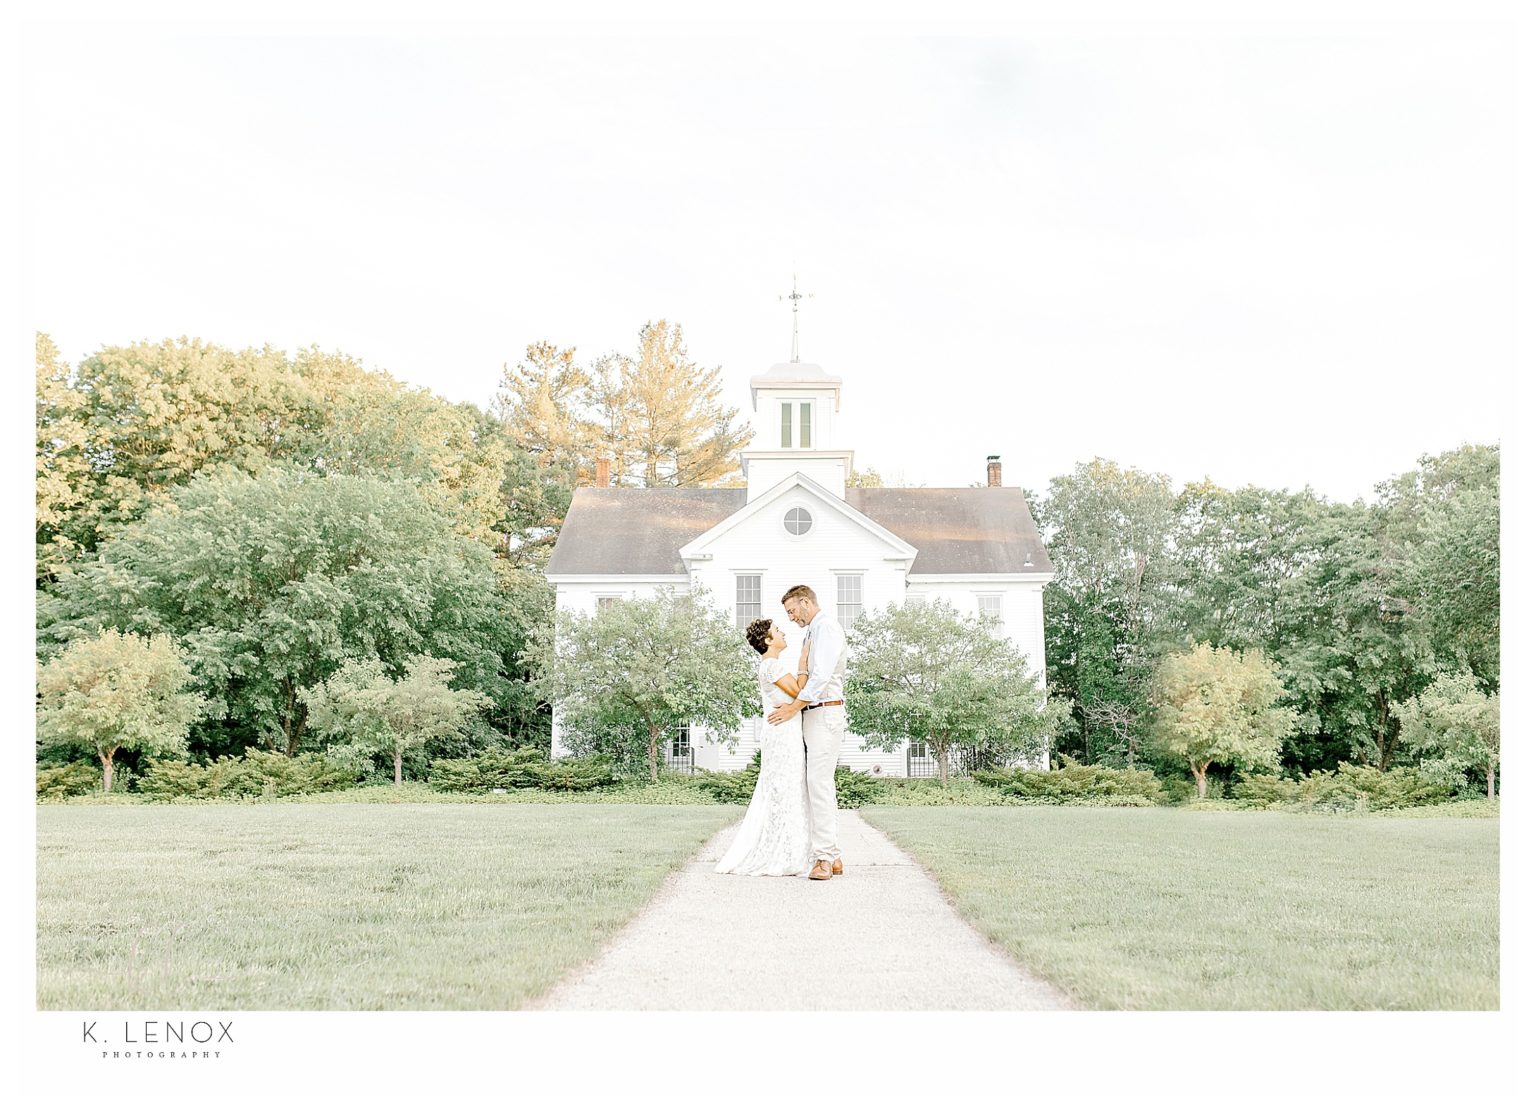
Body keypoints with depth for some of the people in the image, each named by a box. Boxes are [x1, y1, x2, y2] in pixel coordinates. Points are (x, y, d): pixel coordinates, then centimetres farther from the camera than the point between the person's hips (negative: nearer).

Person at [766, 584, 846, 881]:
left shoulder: (826, 627, -9)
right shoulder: (813, 632, 22)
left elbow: (822, 676, -19)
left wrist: (793, 708, -17)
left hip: (825, 712, -10)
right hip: (814, 714, 10)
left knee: (820, 784, -14)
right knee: (820, 784, 8)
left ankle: (824, 858, -16)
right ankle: (833, 858, 10)